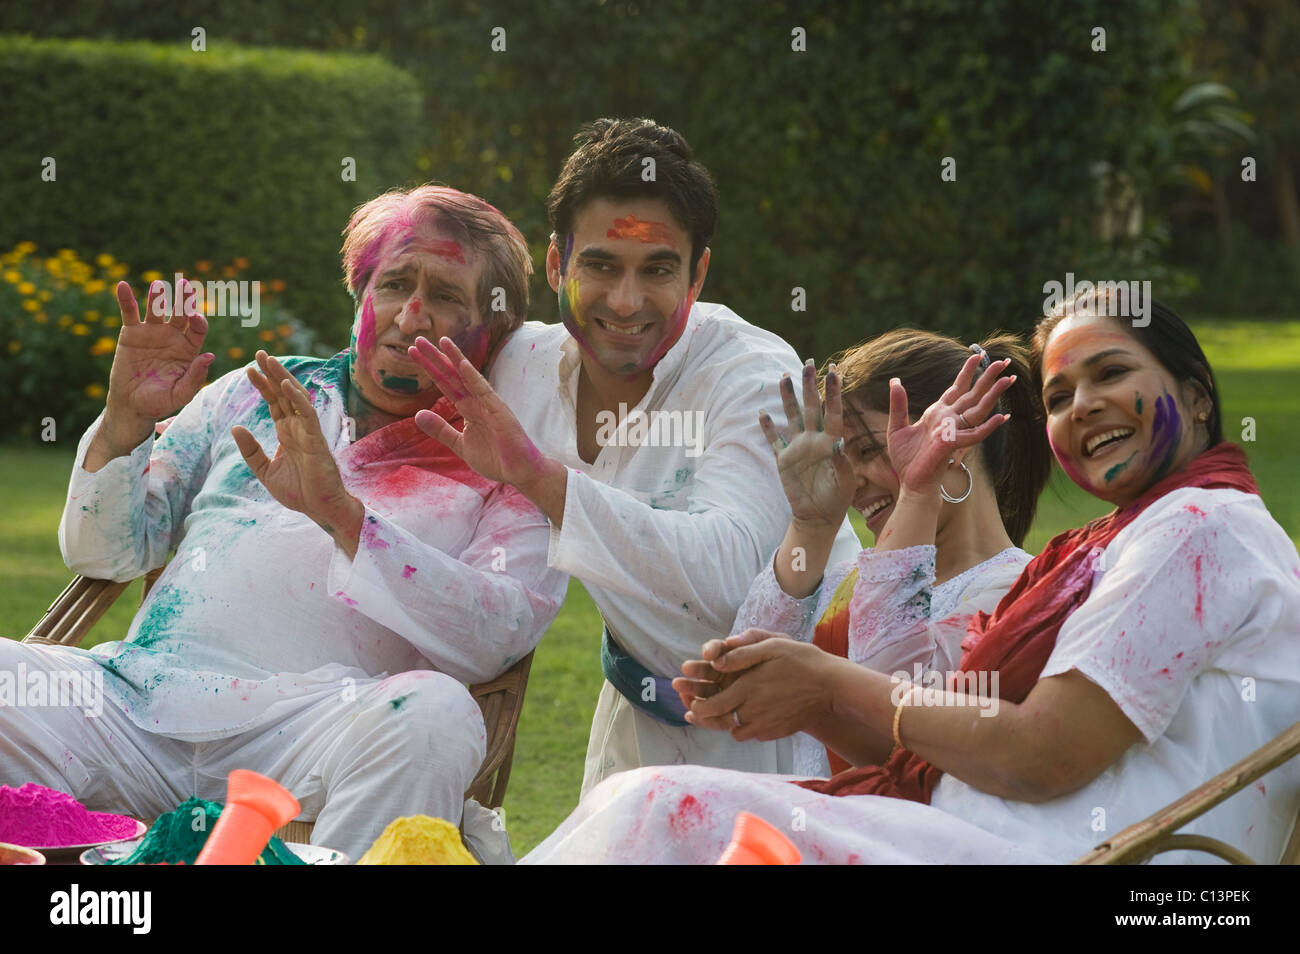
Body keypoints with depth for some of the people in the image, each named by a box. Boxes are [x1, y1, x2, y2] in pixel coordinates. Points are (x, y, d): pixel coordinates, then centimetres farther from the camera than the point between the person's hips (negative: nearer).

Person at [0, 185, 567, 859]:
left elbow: (501, 634, -8)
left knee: (433, 712, -36)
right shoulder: (255, 393, 23)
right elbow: (101, 552, 23)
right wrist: (124, 420, 4)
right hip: (133, 701, 3)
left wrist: (342, 514, -17)